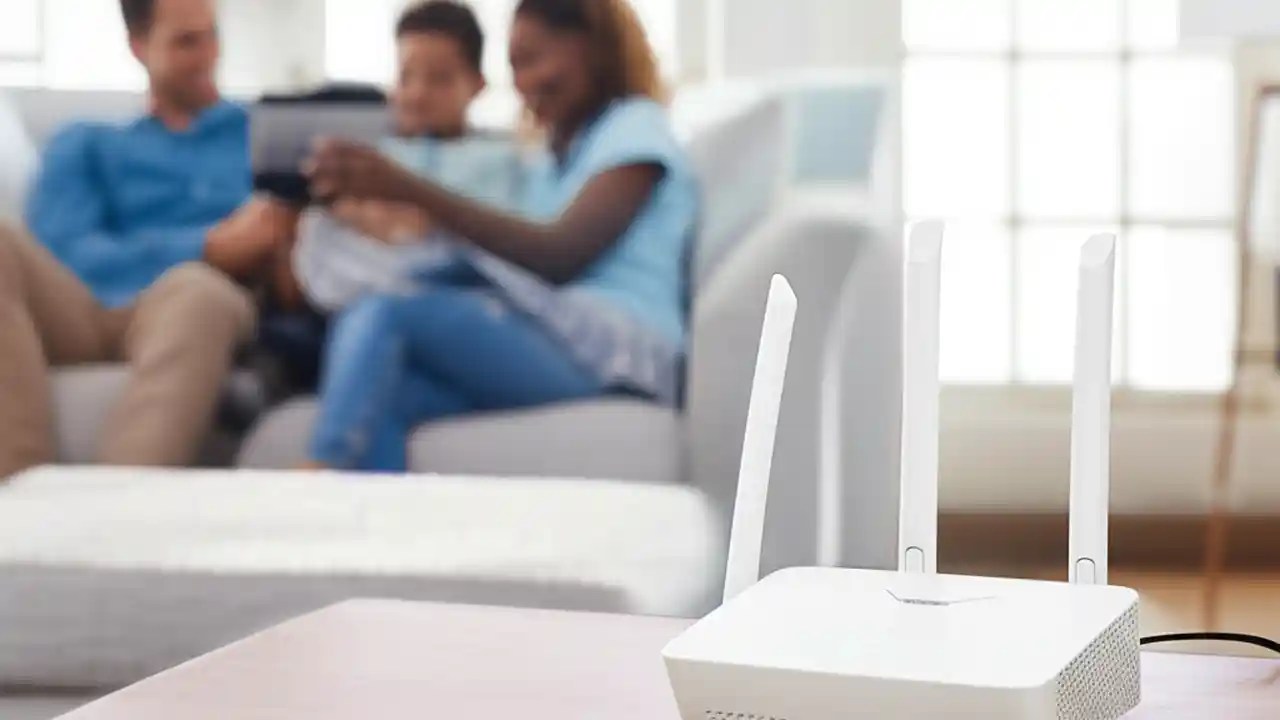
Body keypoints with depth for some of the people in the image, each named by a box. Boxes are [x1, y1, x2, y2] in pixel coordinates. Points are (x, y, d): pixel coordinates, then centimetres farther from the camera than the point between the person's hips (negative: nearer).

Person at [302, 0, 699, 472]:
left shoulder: (637, 127, 6)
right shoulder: (552, 161, 30)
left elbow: (562, 257, -11)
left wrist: (409, 190, -18)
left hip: (608, 354, -6)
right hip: (539, 348, 7)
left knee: (381, 317, -25)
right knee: (381, 397, -25)